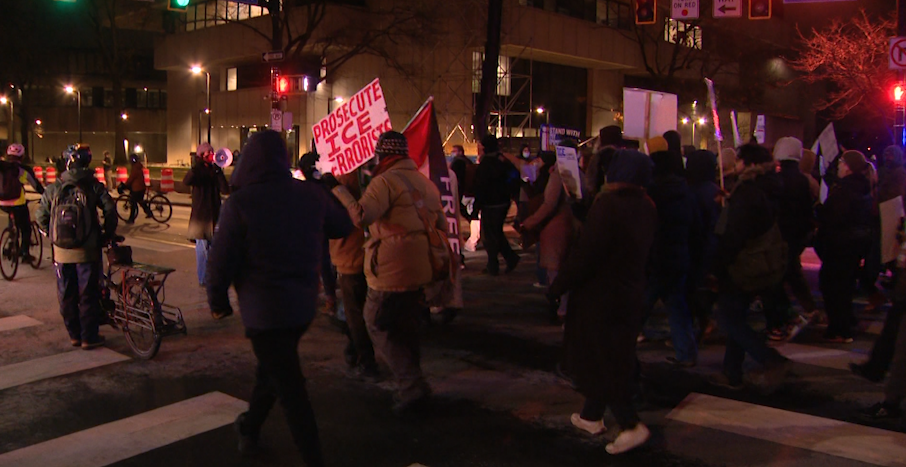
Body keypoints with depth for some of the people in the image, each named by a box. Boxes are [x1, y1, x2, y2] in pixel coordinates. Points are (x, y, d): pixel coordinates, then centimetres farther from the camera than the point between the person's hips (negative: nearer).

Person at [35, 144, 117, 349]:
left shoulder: (54, 188, 1)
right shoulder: (94, 186, -6)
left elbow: (40, 216, 1)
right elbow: (110, 209, -14)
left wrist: (53, 235, 17)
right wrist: (108, 234, 0)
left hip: (61, 251, 2)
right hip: (87, 250, -2)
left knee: (67, 296, 13)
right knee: (88, 295, 6)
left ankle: (74, 335, 21)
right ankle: (89, 337, 9)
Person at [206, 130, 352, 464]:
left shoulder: (240, 203, -17)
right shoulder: (312, 195, -3)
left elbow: (221, 258, -15)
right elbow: (343, 226, 12)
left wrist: (218, 300, 2)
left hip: (263, 308, -6)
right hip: (303, 303, 6)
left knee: (289, 388, 3)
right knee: (272, 368, 26)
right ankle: (250, 429, 44)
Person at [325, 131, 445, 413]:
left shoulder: (387, 180, -12)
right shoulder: (426, 183, 14)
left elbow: (361, 216, -25)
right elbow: (442, 226, 20)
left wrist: (336, 188, -16)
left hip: (391, 272, -8)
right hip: (419, 270, 8)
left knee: (378, 326, 2)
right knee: (406, 327, 19)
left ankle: (412, 386, -4)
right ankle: (411, 387, 27)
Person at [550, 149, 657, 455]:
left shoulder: (608, 204, -24)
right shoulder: (647, 208, 2)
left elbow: (585, 253, -25)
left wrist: (558, 287, -15)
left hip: (599, 296, -8)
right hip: (630, 293, 8)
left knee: (597, 360, 4)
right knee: (616, 358, 18)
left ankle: (631, 425, 1)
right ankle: (592, 415, 34)